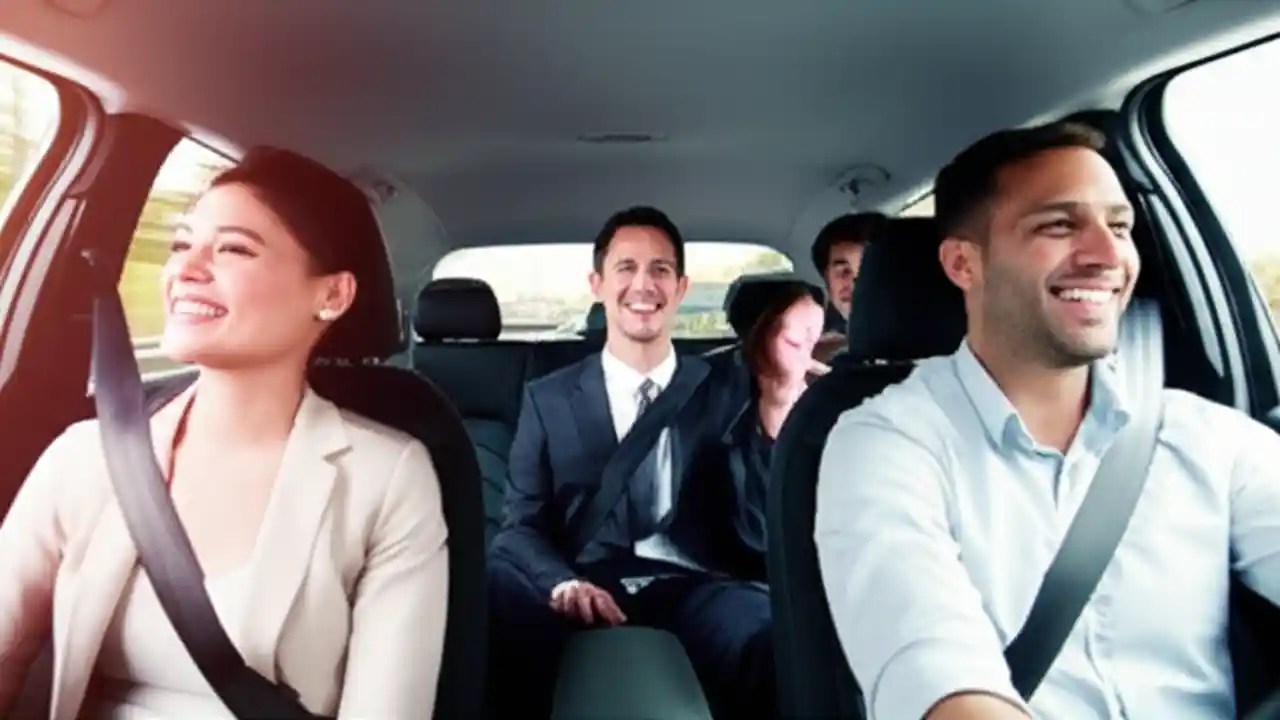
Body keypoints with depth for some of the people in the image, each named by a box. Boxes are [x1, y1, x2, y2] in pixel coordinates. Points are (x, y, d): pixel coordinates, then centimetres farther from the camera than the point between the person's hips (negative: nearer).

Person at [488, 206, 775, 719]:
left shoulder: (723, 393, 13)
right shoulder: (547, 398, 14)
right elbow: (522, 526, 8)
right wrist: (562, 584, -16)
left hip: (692, 591, 0)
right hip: (588, 597, 0)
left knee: (775, 631, -34)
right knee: (488, 591, -32)